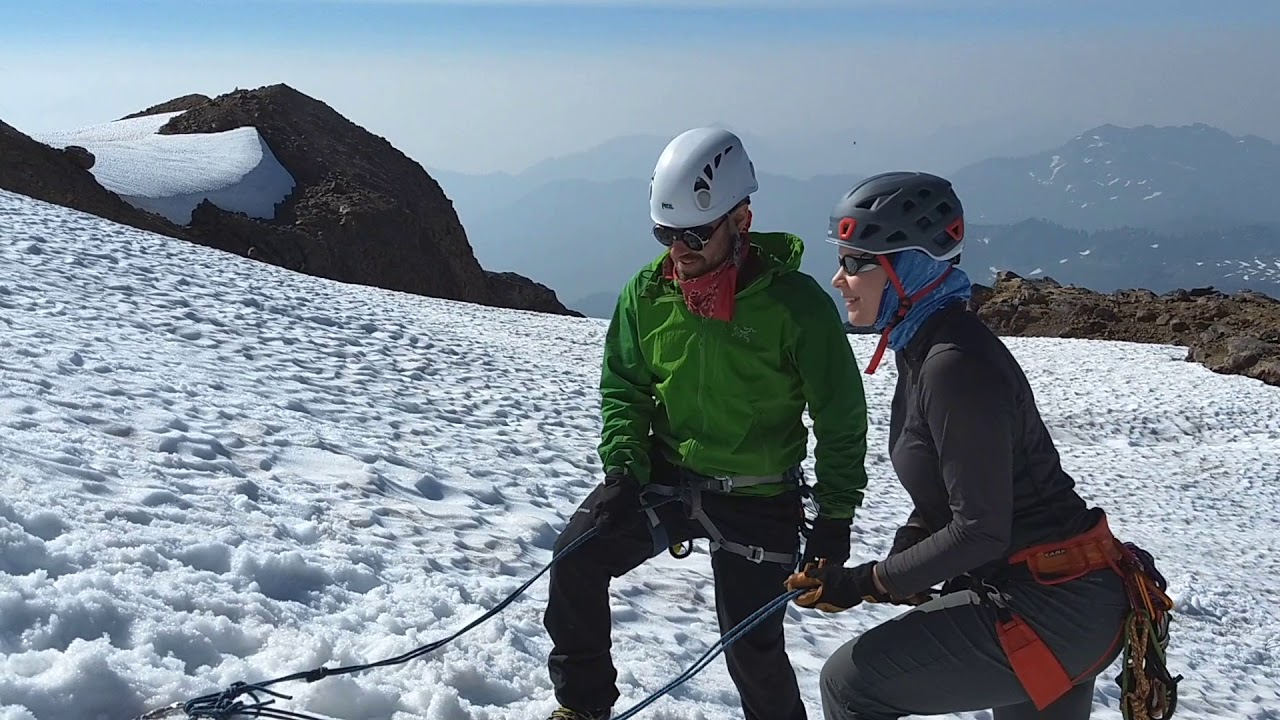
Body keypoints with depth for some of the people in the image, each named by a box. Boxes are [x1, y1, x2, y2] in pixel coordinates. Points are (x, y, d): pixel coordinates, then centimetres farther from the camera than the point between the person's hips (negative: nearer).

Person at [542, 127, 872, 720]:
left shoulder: (794, 302, -17)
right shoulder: (647, 293, -6)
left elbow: (841, 416, -8)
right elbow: (623, 386, 6)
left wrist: (835, 518, -8)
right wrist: (623, 465, -9)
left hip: (757, 500, -3)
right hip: (664, 476, 3)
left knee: (753, 649, -1)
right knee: (576, 556, -13)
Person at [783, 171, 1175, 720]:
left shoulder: (954, 364, -24)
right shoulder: (923, 348, 6)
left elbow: (979, 530, -24)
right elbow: (942, 491, 13)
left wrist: (867, 582, -15)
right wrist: (897, 570, 1)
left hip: (1043, 607, -10)